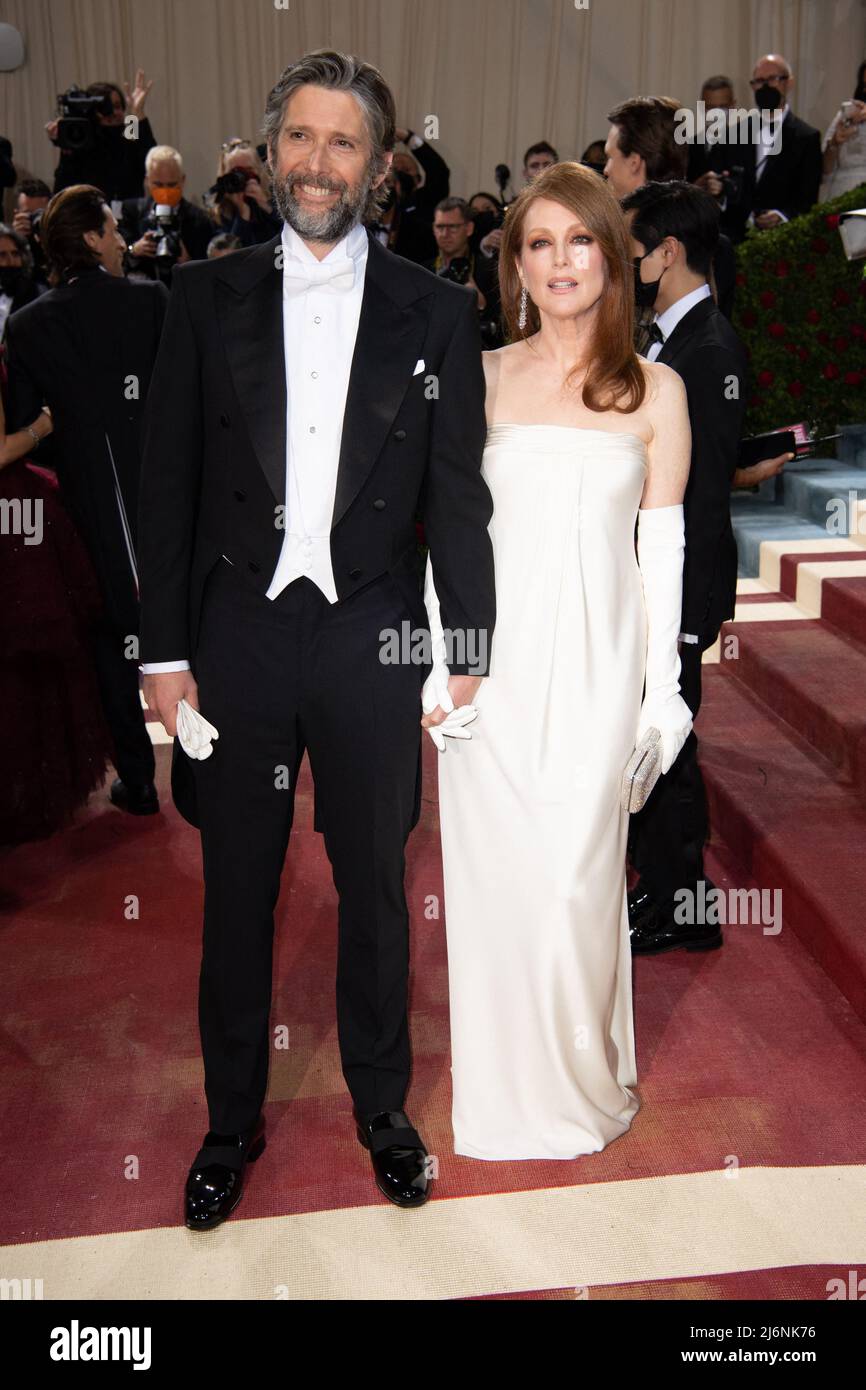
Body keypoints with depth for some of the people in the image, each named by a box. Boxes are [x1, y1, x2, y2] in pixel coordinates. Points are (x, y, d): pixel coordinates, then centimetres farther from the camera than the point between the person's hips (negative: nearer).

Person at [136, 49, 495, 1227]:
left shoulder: (435, 312, 2)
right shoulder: (208, 297, 4)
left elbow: (459, 495, 2)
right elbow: (169, 483, 2)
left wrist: (467, 653, -2)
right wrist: (164, 653, -2)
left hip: (371, 638, 0)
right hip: (238, 632, 1)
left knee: (375, 889, 13)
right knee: (235, 894, 13)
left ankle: (381, 1106, 34)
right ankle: (233, 1120, 32)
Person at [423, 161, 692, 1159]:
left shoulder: (656, 390, 4)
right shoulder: (479, 379, 4)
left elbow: (661, 550, 5)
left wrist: (664, 689, 3)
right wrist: (440, 664, 0)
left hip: (597, 665, 0)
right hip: (494, 661, 1)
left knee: (578, 872, 3)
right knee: (496, 869, 7)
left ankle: (583, 1078, 28)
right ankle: (506, 1086, 27)